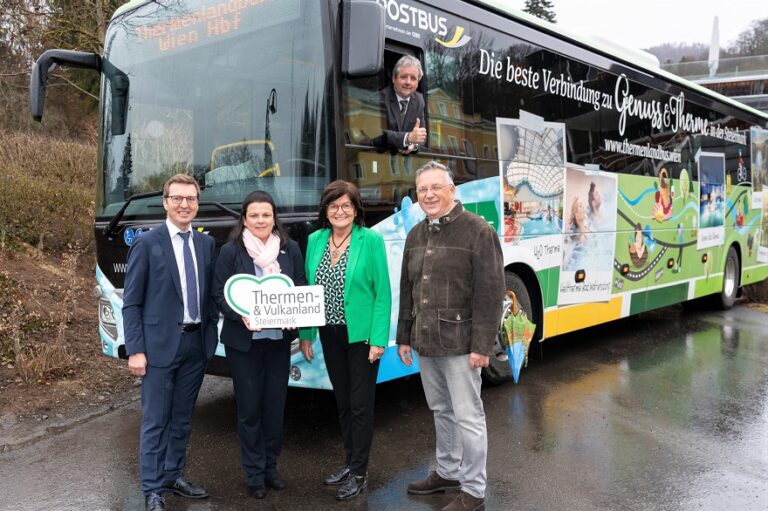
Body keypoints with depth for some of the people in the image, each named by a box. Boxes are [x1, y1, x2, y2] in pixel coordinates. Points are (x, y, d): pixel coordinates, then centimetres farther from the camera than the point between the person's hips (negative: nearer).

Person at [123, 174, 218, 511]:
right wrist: (135, 350, -12)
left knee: (182, 418, 16)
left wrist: (211, 330, 3)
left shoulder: (207, 243, 8)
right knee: (156, 421, 3)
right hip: (160, 344, -5)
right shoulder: (147, 244, -6)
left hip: (197, 343, 5)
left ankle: (174, 476, 30)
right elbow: (131, 303, -7)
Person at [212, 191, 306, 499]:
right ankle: (254, 473, 18)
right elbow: (219, 295, -4)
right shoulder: (231, 251, -5)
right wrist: (241, 315, -21)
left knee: (275, 405, 10)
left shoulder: (290, 249, 3)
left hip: (279, 339, 3)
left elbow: (302, 290, 7)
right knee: (249, 407, 5)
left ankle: (271, 466, 27)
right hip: (243, 341, -2)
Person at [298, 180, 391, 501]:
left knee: (361, 404, 4)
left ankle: (359, 473, 17)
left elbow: (383, 293, -11)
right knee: (342, 402, 16)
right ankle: (350, 462, 31)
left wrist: (379, 340, -15)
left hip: (361, 335, -5)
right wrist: (305, 334, 5)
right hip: (330, 335, 5)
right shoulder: (315, 241, 4)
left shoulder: (371, 240, -11)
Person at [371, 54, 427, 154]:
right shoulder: (380, 96, -11)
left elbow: (421, 134, 7)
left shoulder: (419, 100, 6)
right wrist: (408, 137, -30)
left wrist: (414, 144, -16)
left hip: (408, 156, 5)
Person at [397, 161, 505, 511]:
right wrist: (404, 336, 15)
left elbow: (491, 293, -14)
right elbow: (407, 290, 16)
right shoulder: (416, 236, 11)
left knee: (467, 417, 2)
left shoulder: (478, 232, -11)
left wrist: (482, 345, -18)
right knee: (441, 411, 19)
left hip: (459, 343, -7)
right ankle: (448, 472, 35)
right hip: (425, 342, 7)